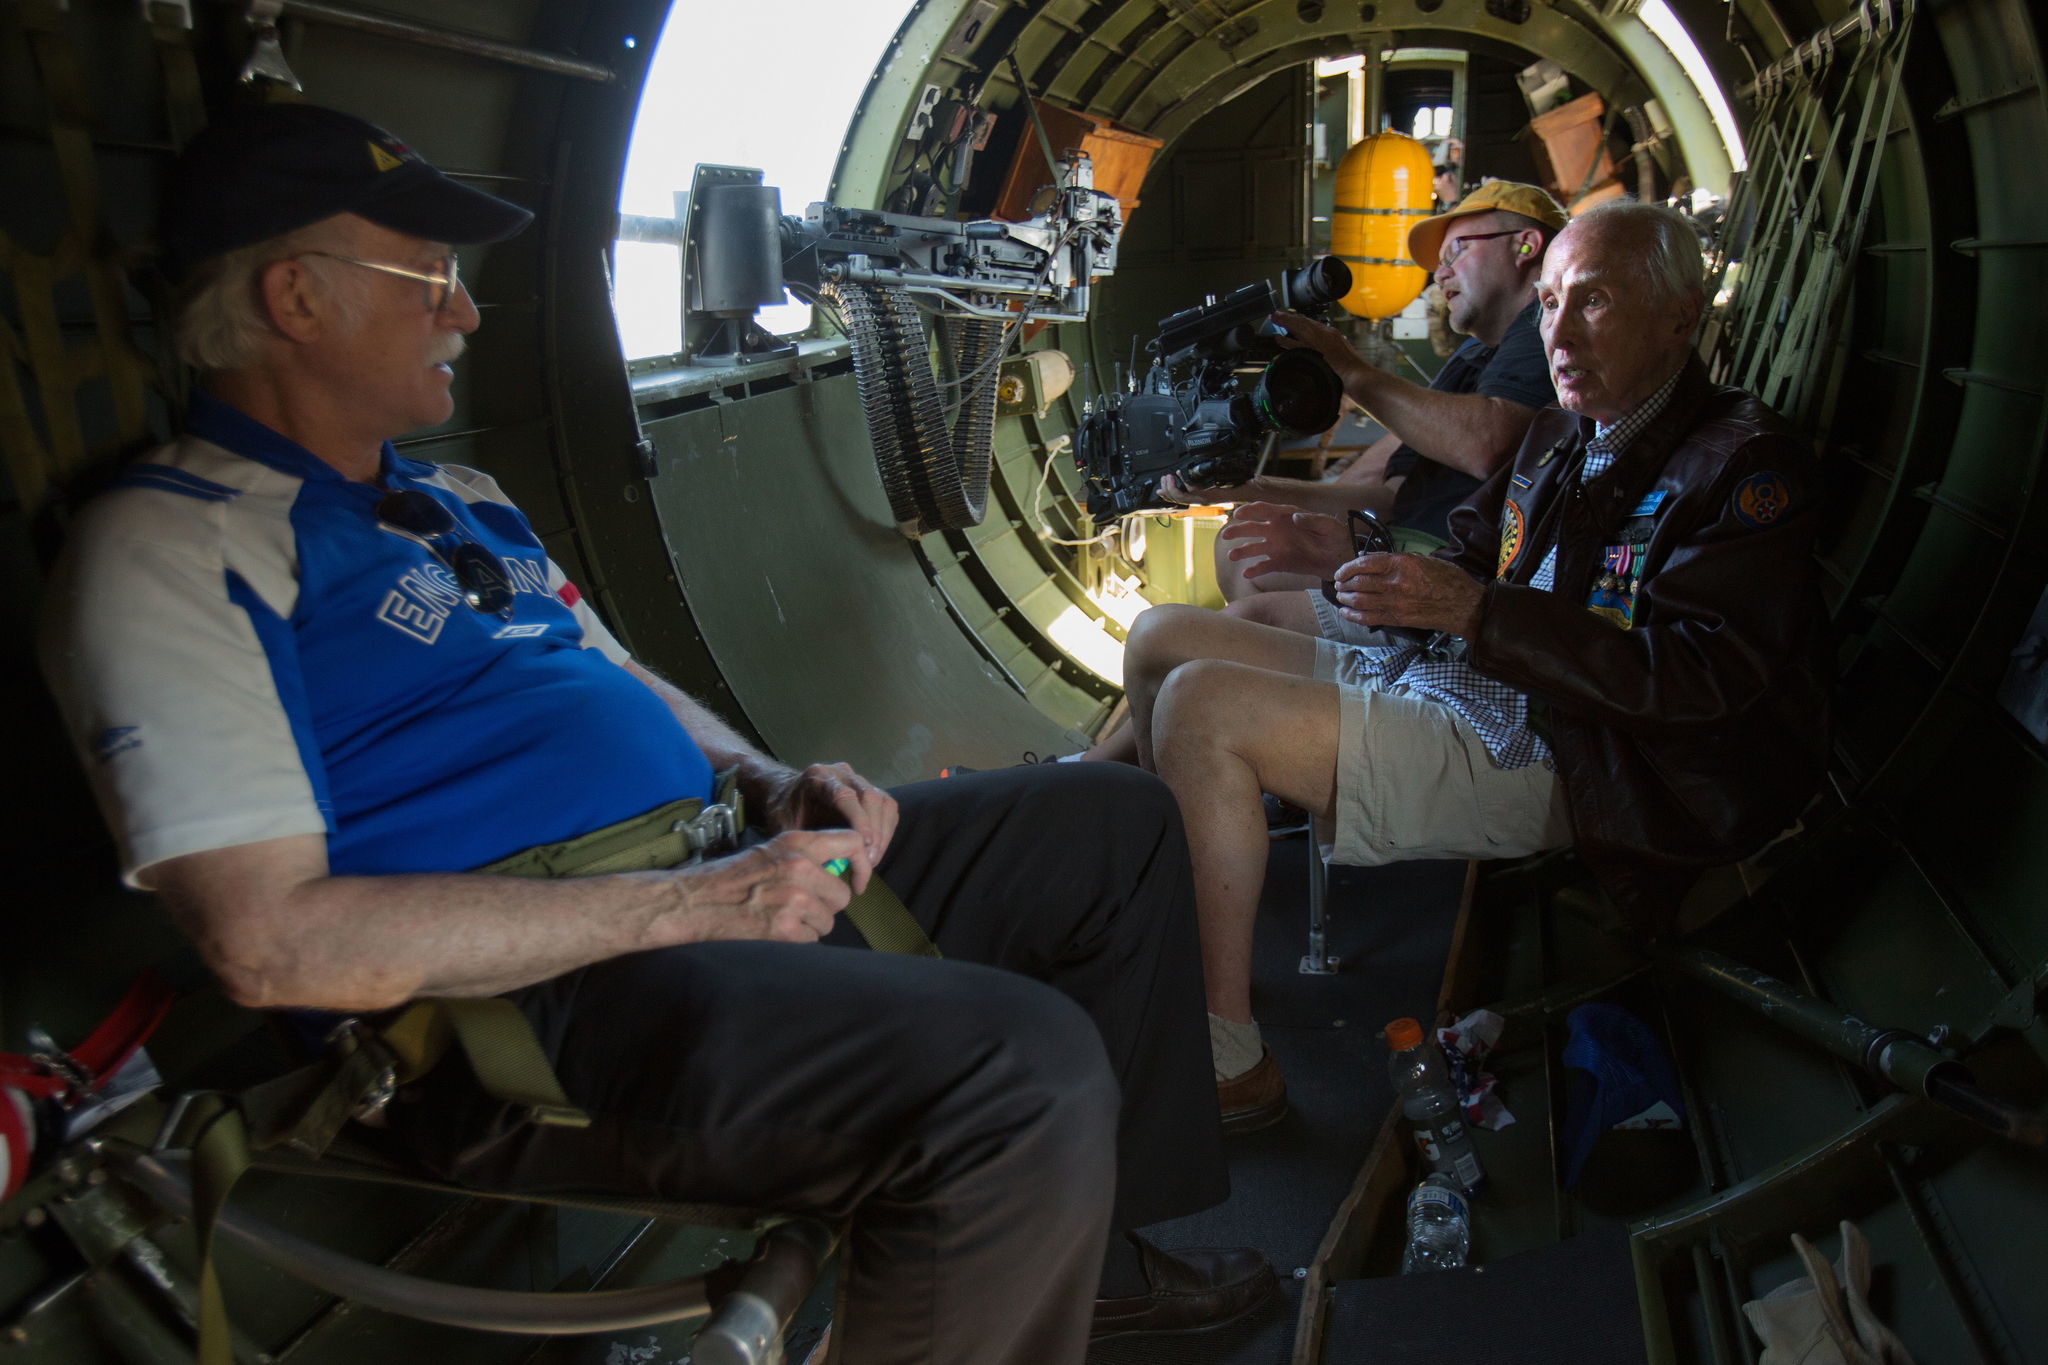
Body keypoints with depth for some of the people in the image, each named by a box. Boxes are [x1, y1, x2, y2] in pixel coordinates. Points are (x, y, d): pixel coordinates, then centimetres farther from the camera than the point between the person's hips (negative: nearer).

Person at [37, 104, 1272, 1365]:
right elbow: (272, 941, -19)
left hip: (708, 875, 10)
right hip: (519, 1012, -9)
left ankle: (1089, 1244, 26)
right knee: (1022, 1065, -33)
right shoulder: (170, 549, -8)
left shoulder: (462, 502, 21)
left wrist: (773, 785, 4)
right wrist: (693, 903, -21)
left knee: (1120, 821, 14)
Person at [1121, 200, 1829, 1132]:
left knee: (1201, 707, -27)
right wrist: (1352, 554, 6)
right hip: (1443, 684, 10)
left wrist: (1475, 613, -28)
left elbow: (1699, 674, -21)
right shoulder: (1564, 436, 18)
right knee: (1162, 638, 9)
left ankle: (1227, 1062, -19)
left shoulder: (1744, 463, -9)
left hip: (1547, 760, -10)